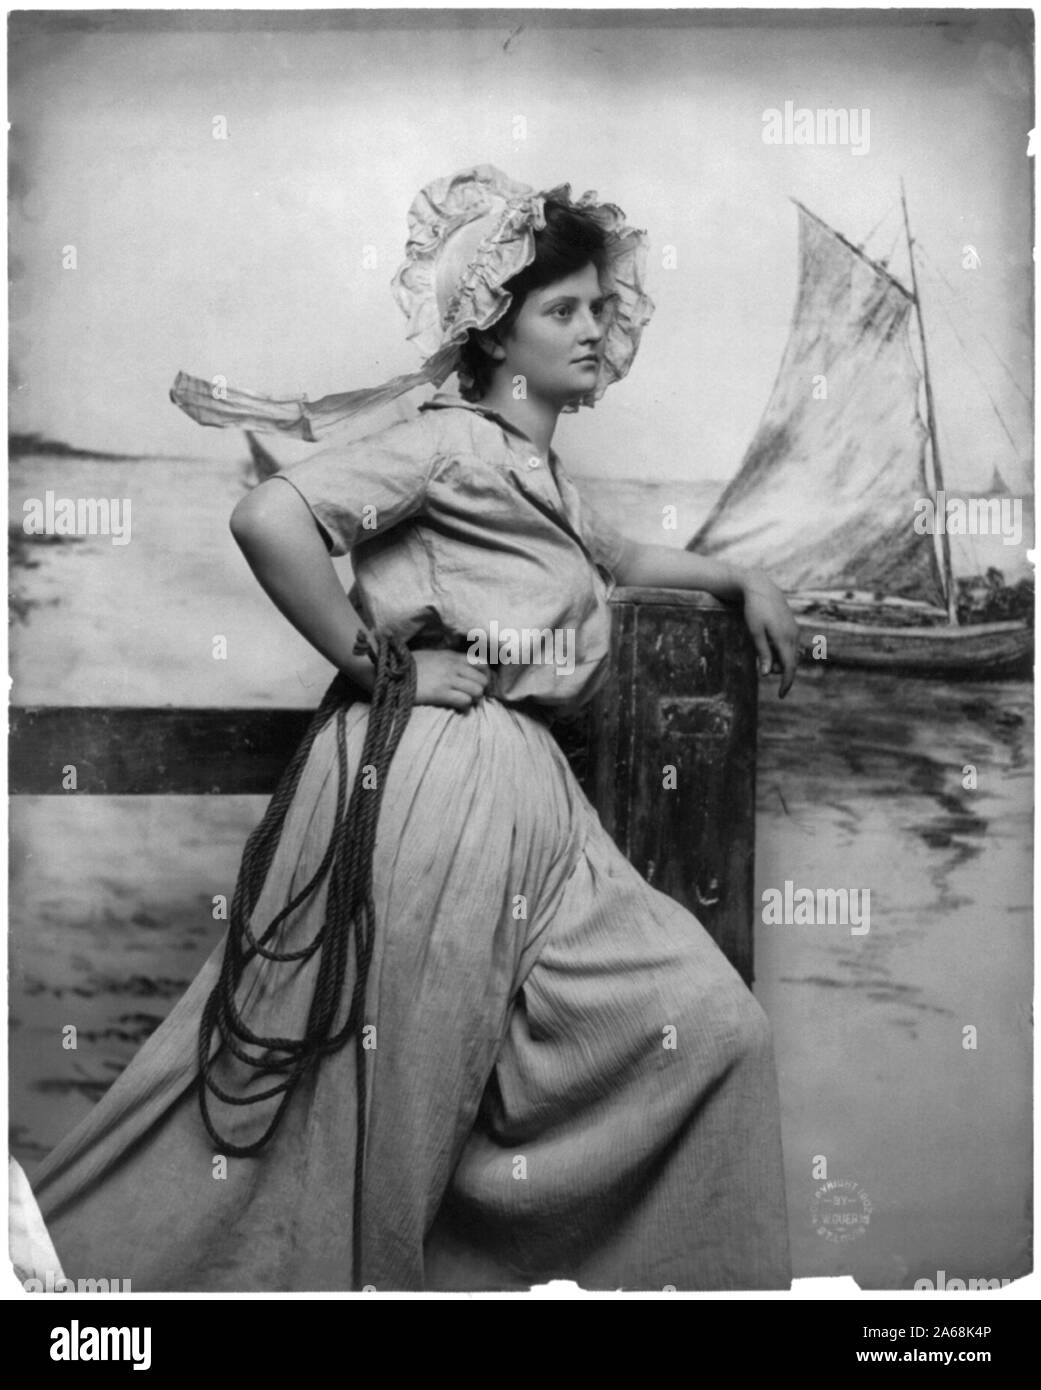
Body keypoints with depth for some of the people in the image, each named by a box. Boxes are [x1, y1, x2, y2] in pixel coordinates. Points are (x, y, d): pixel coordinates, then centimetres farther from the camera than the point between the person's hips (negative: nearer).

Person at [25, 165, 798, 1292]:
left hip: (529, 798, 9)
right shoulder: (448, 441, -7)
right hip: (432, 785, -9)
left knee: (712, 1027, 5)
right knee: (364, 1098, 1)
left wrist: (740, 578, 35)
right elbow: (271, 518, -22)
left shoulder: (543, 476, 21)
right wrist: (371, 663, -13)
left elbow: (615, 558, 43)